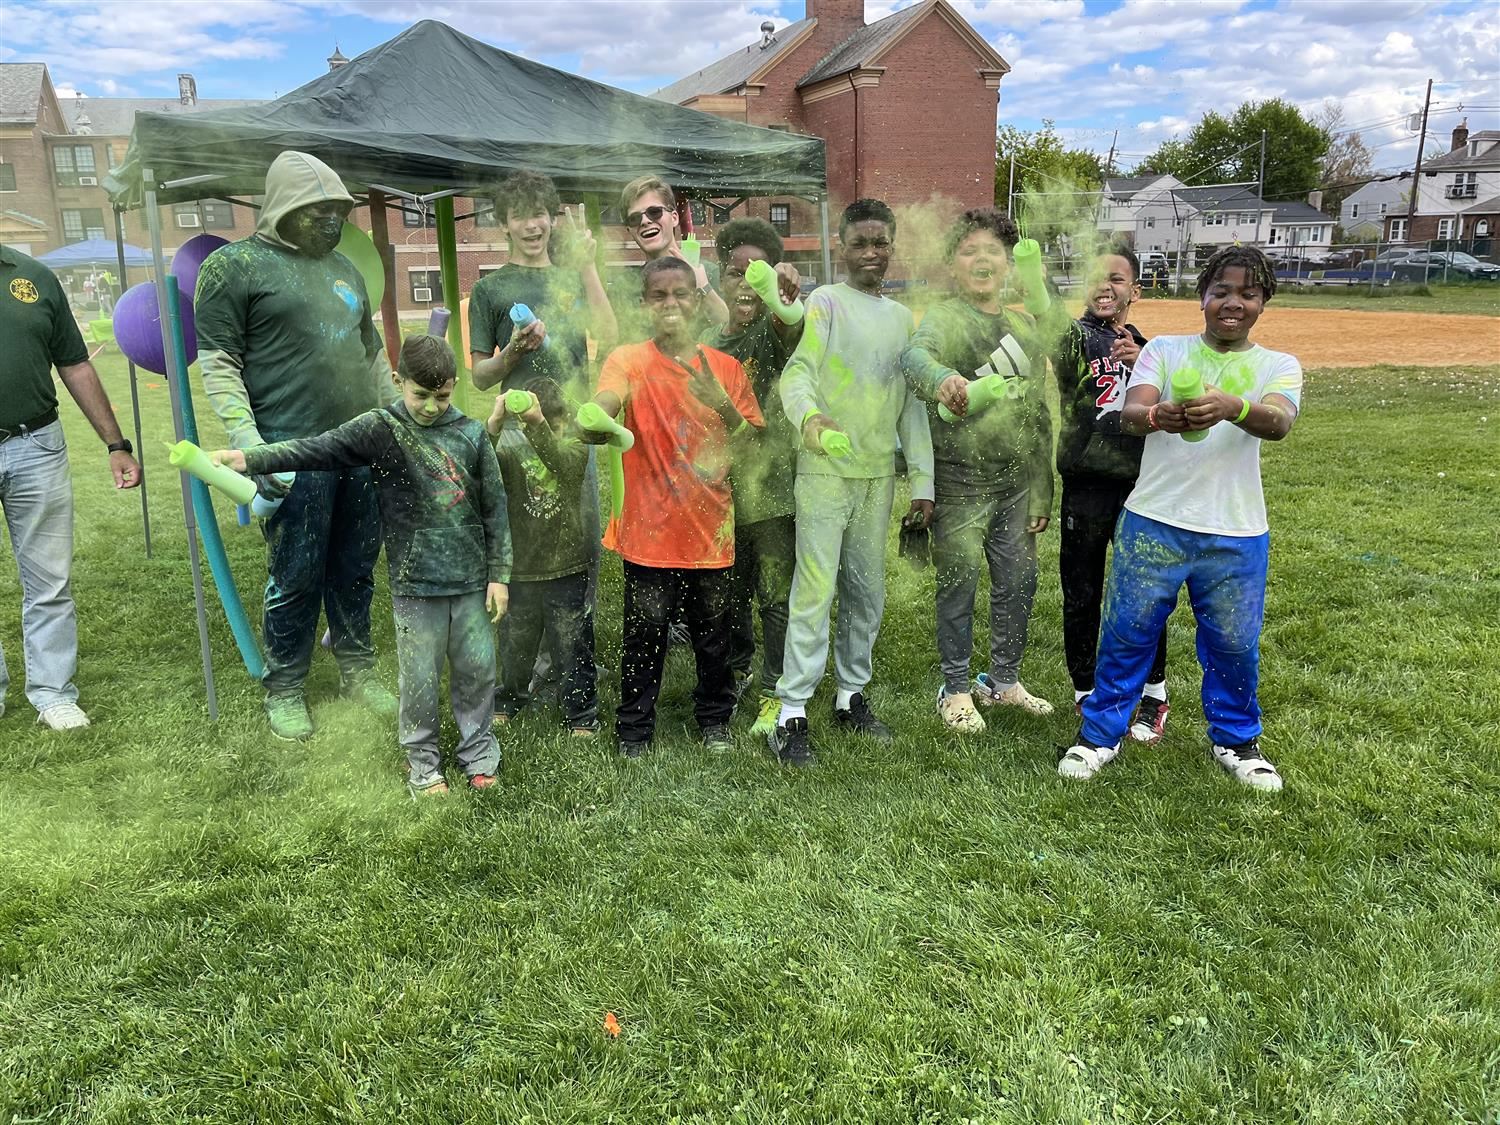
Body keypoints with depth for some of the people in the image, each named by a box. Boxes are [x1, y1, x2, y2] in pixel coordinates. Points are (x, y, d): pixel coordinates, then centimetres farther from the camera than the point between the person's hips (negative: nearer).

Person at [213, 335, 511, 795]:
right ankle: (422, 760, 27)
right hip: (415, 583, -2)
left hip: (471, 579, 2)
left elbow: (495, 508, 3)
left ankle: (478, 749, 32)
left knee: (477, 669, 11)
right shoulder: (379, 429, -4)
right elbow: (317, 450, -15)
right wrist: (251, 459, -28)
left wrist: (498, 574, 2)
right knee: (420, 677, 7)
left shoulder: (471, 433, 0)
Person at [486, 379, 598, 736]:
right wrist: (494, 425, -38)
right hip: (521, 568, 2)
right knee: (516, 641, 19)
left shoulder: (575, 445, -3)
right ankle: (508, 701, 41)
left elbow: (562, 464, -27)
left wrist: (538, 424, -44)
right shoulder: (511, 450, -1)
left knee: (573, 646, 6)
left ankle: (581, 715, 21)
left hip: (566, 566, -2)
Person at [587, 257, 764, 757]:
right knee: (644, 639, 3)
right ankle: (634, 732, 20)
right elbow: (602, 408, -24)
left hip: (711, 529, 3)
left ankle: (715, 719, 33)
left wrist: (724, 406, -14)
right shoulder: (629, 360, -4)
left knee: (714, 635, 14)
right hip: (651, 531, -3)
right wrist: (598, 416, -48)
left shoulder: (726, 368, 6)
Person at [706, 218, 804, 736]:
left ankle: (775, 695, 15)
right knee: (729, 596, 17)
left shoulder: (775, 329, -7)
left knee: (778, 598, 1)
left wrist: (786, 295, -56)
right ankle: (736, 671, 39)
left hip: (773, 491, -4)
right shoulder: (711, 344, 7)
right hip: (722, 492, 5)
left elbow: (790, 326, -34)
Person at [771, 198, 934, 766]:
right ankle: (791, 716, -2)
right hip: (826, 470, -6)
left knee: (867, 592, 11)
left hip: (879, 474, 6)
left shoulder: (902, 317, 16)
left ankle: (851, 696, 25)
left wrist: (922, 479, 11)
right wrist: (809, 415, -39)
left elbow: (911, 404, 16)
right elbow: (797, 372, -17)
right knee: (816, 591, -9)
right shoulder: (825, 302, -3)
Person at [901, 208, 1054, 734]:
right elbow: (915, 356, -31)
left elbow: (1039, 415, 14)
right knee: (959, 584, 4)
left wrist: (1041, 493, 11)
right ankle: (956, 690, 21)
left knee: (1018, 583, 12)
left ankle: (1004, 681, 31)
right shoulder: (943, 318, -6)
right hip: (960, 482, -5)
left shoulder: (1024, 326, 11)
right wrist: (941, 378, -55)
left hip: (1016, 482, 5)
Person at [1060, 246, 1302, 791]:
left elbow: (1279, 422, -19)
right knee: (1128, 633, 6)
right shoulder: (1164, 350, 3)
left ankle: (1235, 739, 35)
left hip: (1236, 534, 1)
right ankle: (1100, 734, 23)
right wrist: (1156, 416, -40)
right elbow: (1131, 411, -15)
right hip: (1154, 523, -1)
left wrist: (1233, 406, -42)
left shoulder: (1279, 367, 4)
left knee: (1235, 645, 12)